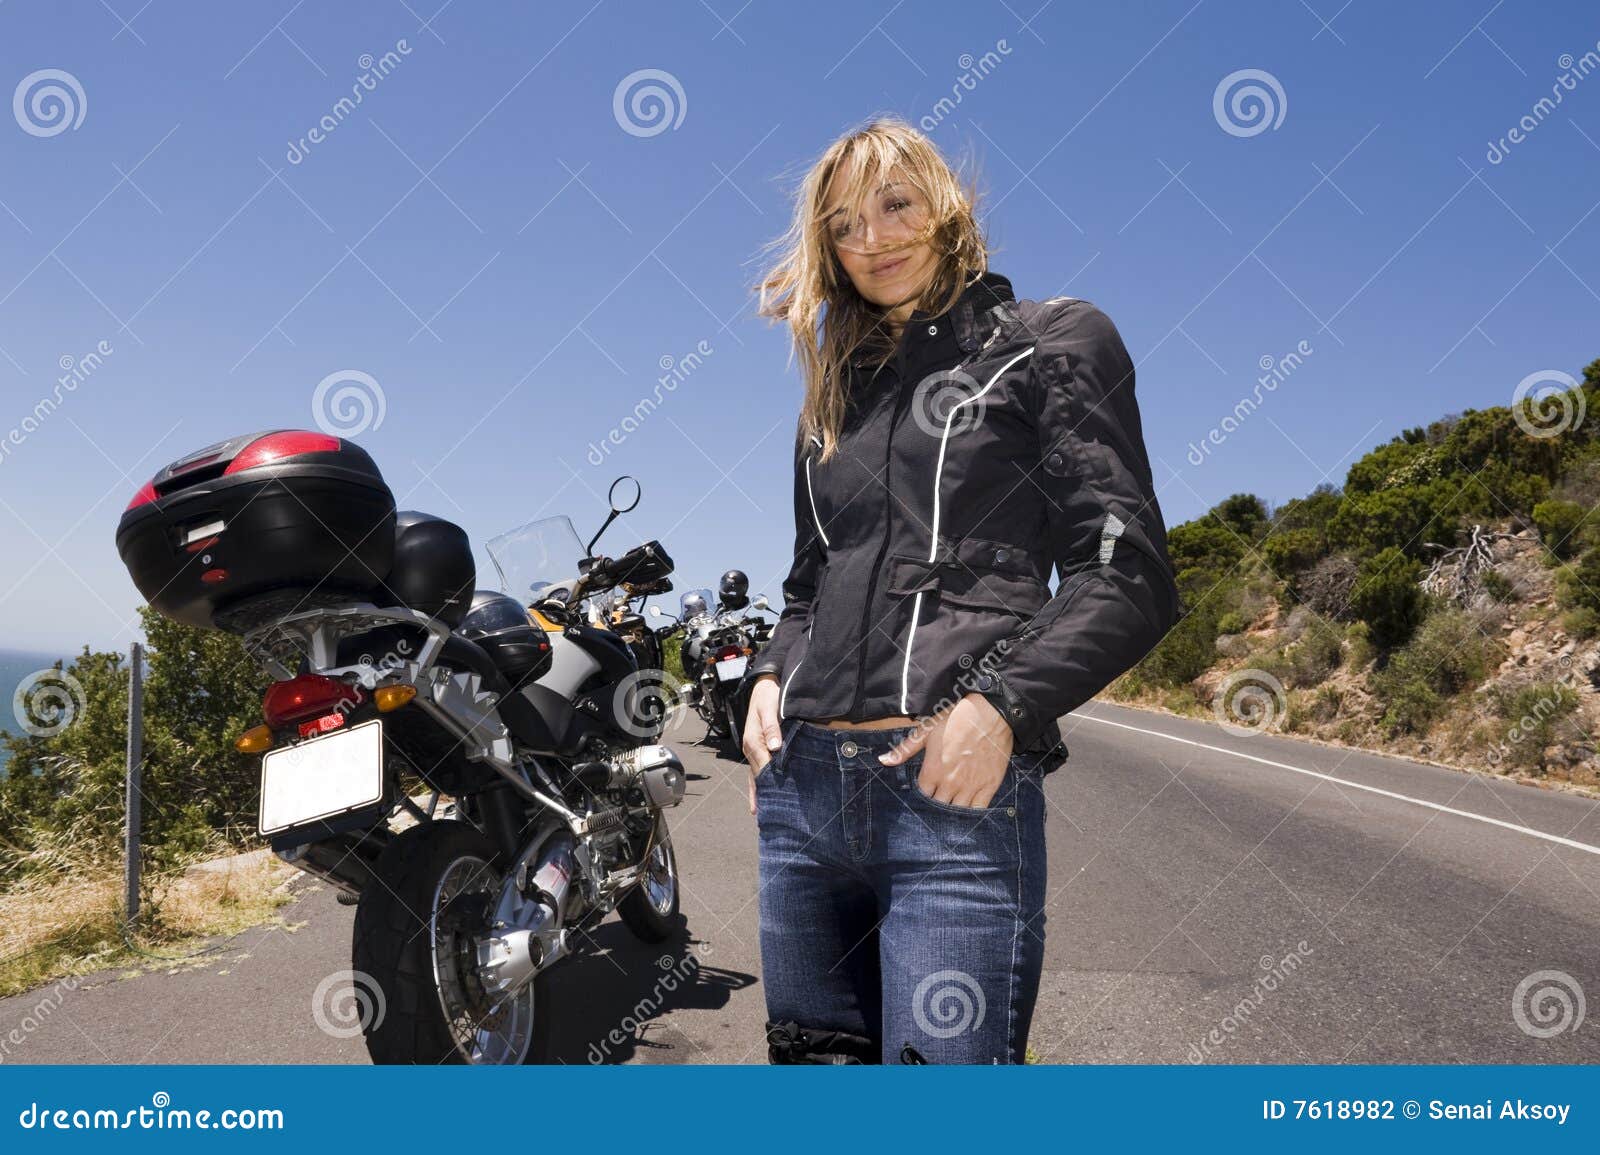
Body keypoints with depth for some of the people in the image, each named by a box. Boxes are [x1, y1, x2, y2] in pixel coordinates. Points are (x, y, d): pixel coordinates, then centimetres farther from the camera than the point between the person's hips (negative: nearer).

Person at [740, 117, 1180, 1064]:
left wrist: (1001, 703, -16)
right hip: (800, 785, 6)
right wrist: (773, 676, 6)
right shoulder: (835, 395, 22)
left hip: (956, 790, -6)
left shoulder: (1053, 341, 5)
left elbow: (1131, 574, -4)